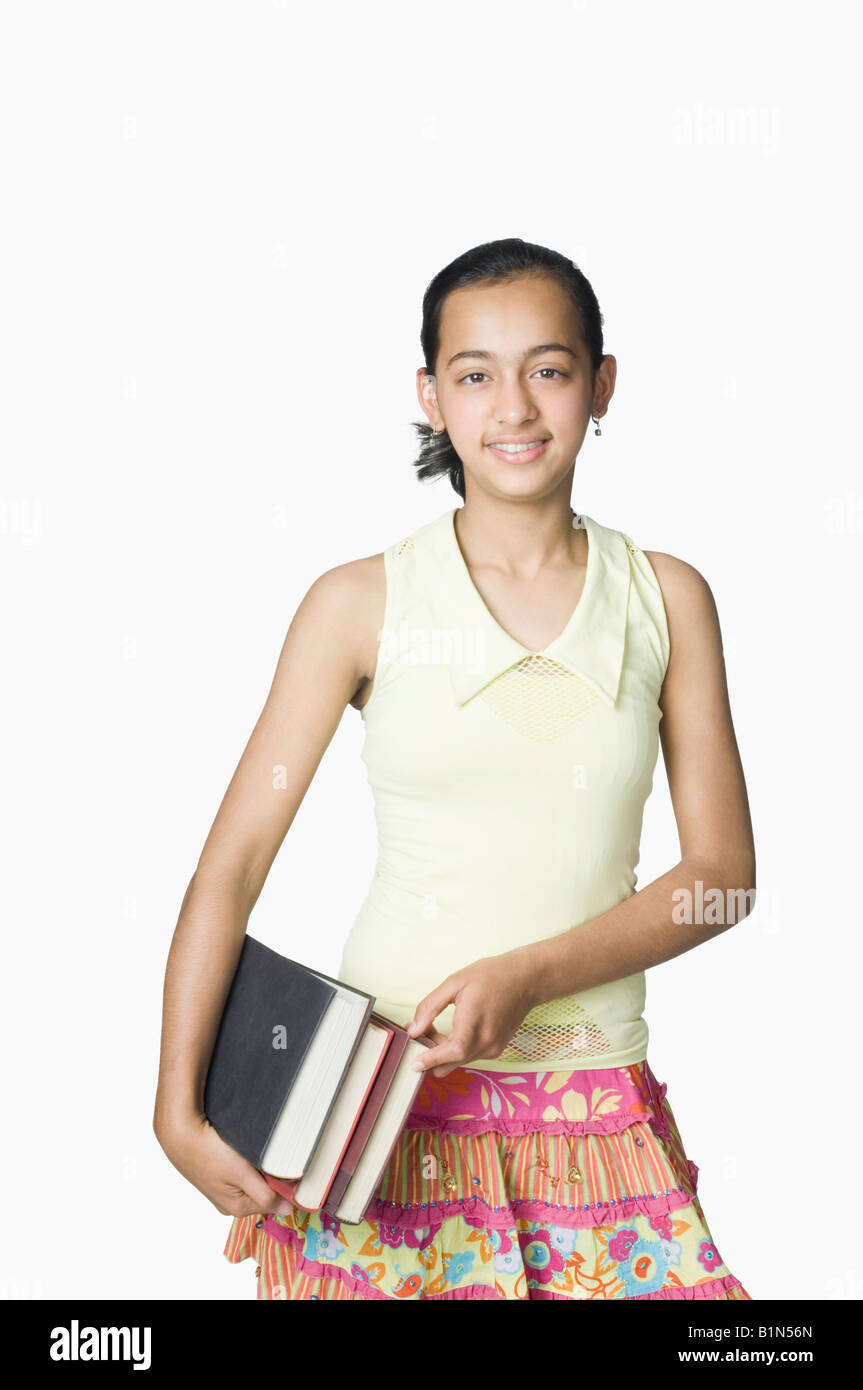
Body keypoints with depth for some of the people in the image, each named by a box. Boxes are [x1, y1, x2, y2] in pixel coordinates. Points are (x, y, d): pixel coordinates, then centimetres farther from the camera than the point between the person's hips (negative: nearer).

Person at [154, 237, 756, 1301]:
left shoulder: (665, 599, 3)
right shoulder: (361, 604, -3)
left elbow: (723, 870, 1)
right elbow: (231, 866, -4)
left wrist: (530, 974, -13)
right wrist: (178, 1111, -11)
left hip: (596, 1110, 2)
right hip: (387, 1096, -1)